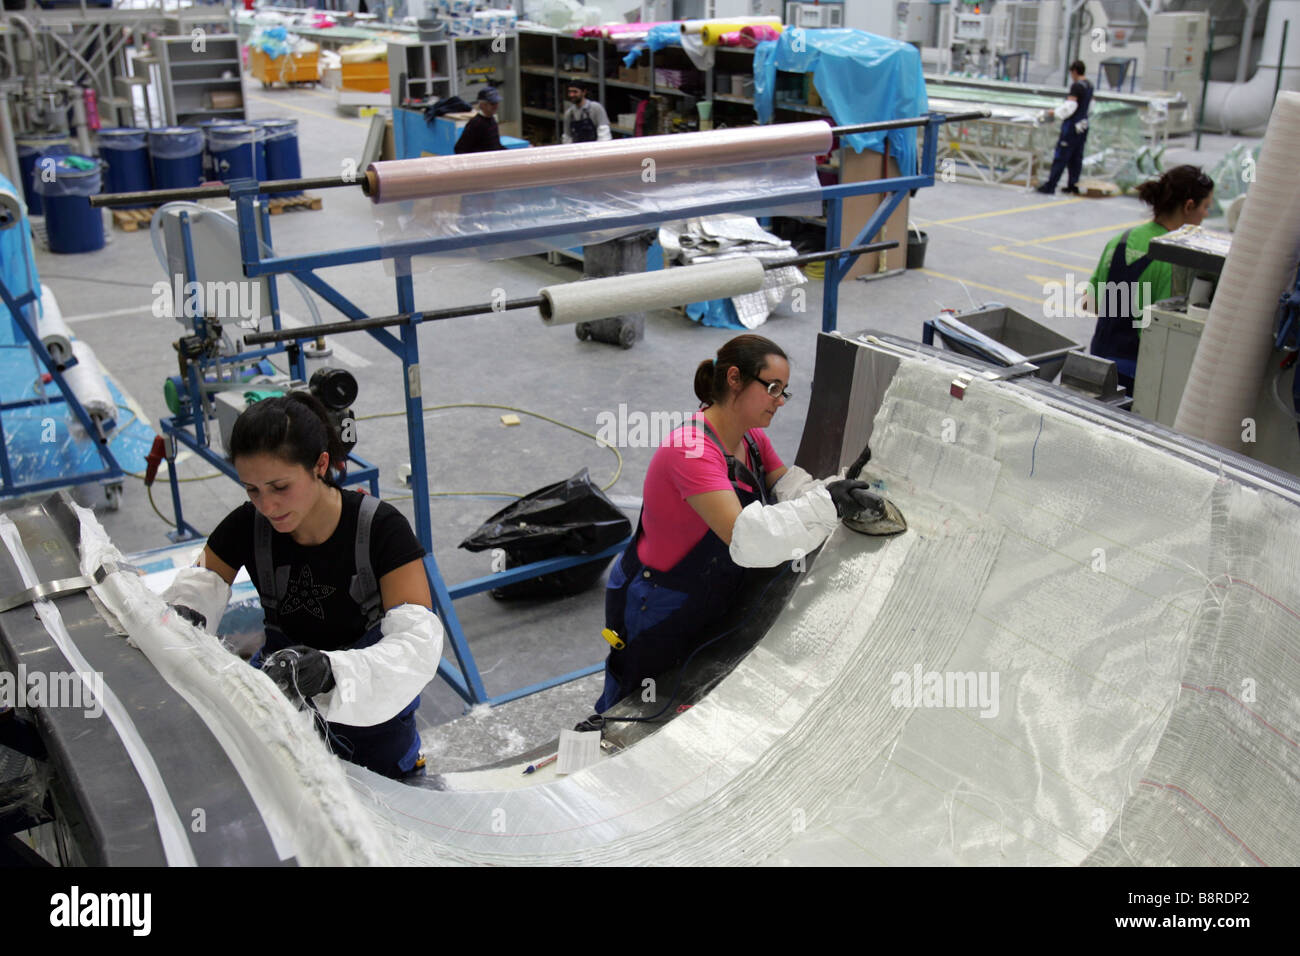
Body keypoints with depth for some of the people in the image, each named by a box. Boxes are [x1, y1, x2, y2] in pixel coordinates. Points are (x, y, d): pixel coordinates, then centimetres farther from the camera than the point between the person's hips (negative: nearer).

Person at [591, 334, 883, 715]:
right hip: (656, 611, -8)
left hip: (708, 601, 9)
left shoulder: (752, 439, 0)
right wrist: (826, 505, -36)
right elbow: (743, 535, -39)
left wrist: (841, 495, -22)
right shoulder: (692, 450, -31)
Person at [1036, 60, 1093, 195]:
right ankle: (1073, 184, 18)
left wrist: (1054, 113, -10)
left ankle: (1050, 185, -5)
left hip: (1072, 126, -9)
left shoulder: (1077, 86, -16)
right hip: (1083, 124, 9)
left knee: (1060, 156, -6)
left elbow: (1070, 106, -20)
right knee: (1076, 157, 13)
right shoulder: (1089, 86, 11)